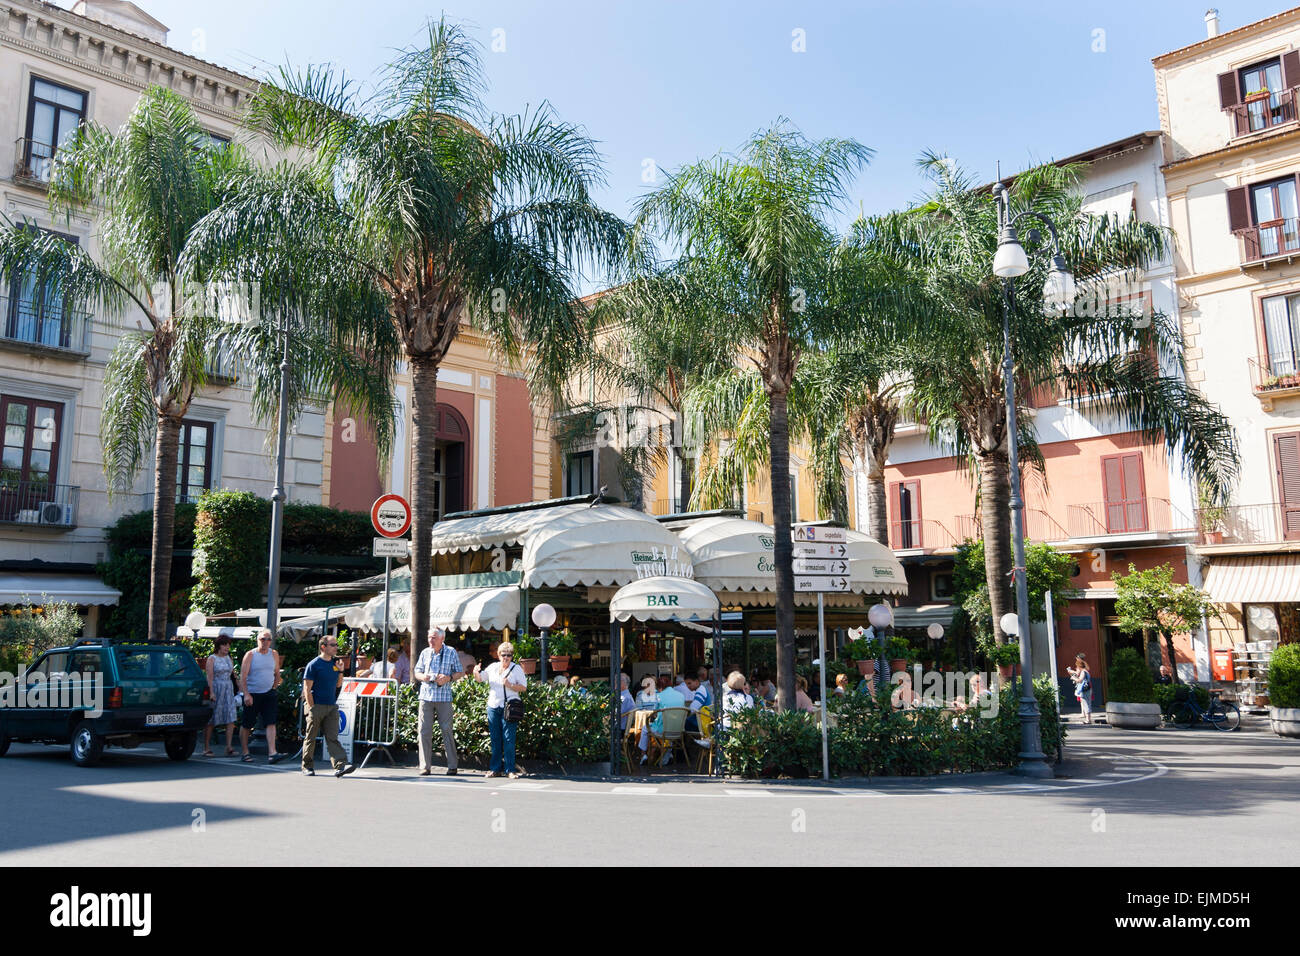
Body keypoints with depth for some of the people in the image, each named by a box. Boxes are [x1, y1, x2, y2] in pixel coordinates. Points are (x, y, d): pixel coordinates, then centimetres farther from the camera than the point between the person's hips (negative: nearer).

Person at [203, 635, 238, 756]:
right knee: (211, 720, 1)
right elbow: (209, 677, -11)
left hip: (228, 689, 5)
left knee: (231, 719, -6)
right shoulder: (212, 659, -3)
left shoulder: (229, 659, 14)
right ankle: (207, 747, 10)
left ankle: (229, 747, -7)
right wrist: (211, 692, -20)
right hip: (215, 689, -5)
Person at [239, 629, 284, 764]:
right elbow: (243, 676, -10)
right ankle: (245, 753, 21)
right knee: (247, 725, 6)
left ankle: (272, 753, -16)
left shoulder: (274, 654, 8)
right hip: (252, 694, -3)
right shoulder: (250, 655, -5)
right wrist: (246, 694, -19)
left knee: (271, 723, -10)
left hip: (268, 694, 3)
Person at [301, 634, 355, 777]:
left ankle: (340, 765, -13)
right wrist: (311, 707, -13)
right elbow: (307, 688, -8)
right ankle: (307, 767, 17)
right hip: (316, 706, -5)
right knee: (310, 738, 5)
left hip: (331, 706, 5)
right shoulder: (314, 664, -6)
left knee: (332, 738, -3)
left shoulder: (335, 663, 12)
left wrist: (340, 671, 4)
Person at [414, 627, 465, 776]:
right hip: (426, 696, 3)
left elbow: (460, 673, 7)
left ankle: (452, 766, 4)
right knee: (424, 731, -2)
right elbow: (417, 672, 16)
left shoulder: (451, 653, 4)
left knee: (447, 730, -2)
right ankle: (425, 766, 4)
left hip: (444, 697, -2)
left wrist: (448, 677, -12)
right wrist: (423, 677, -7)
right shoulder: (425, 653, 11)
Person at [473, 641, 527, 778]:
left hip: (509, 708, -4)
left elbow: (523, 687, -1)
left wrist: (510, 685, -16)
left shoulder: (516, 668, 3)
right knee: (495, 739, 6)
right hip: (493, 706, 4)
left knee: (508, 739, -7)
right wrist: (476, 673, -1)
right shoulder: (493, 667, 13)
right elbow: (480, 679, 21)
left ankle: (510, 770, -3)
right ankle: (496, 768, 13)